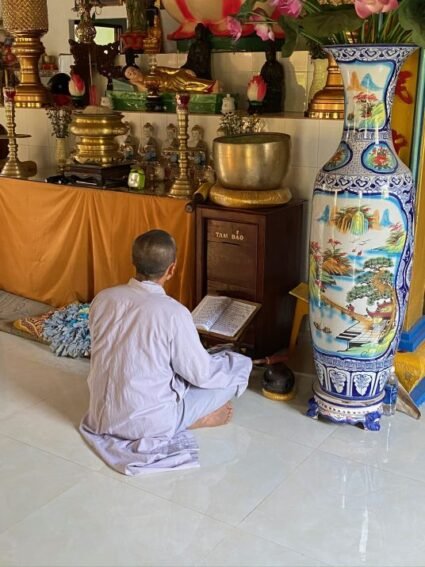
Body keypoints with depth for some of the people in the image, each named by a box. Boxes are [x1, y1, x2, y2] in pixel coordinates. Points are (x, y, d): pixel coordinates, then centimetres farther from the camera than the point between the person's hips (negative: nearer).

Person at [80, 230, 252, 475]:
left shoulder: (103, 298, -7)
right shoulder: (173, 313, -23)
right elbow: (203, 375, -13)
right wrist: (233, 362, 10)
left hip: (103, 416, 6)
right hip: (150, 423, -6)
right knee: (240, 365, 4)